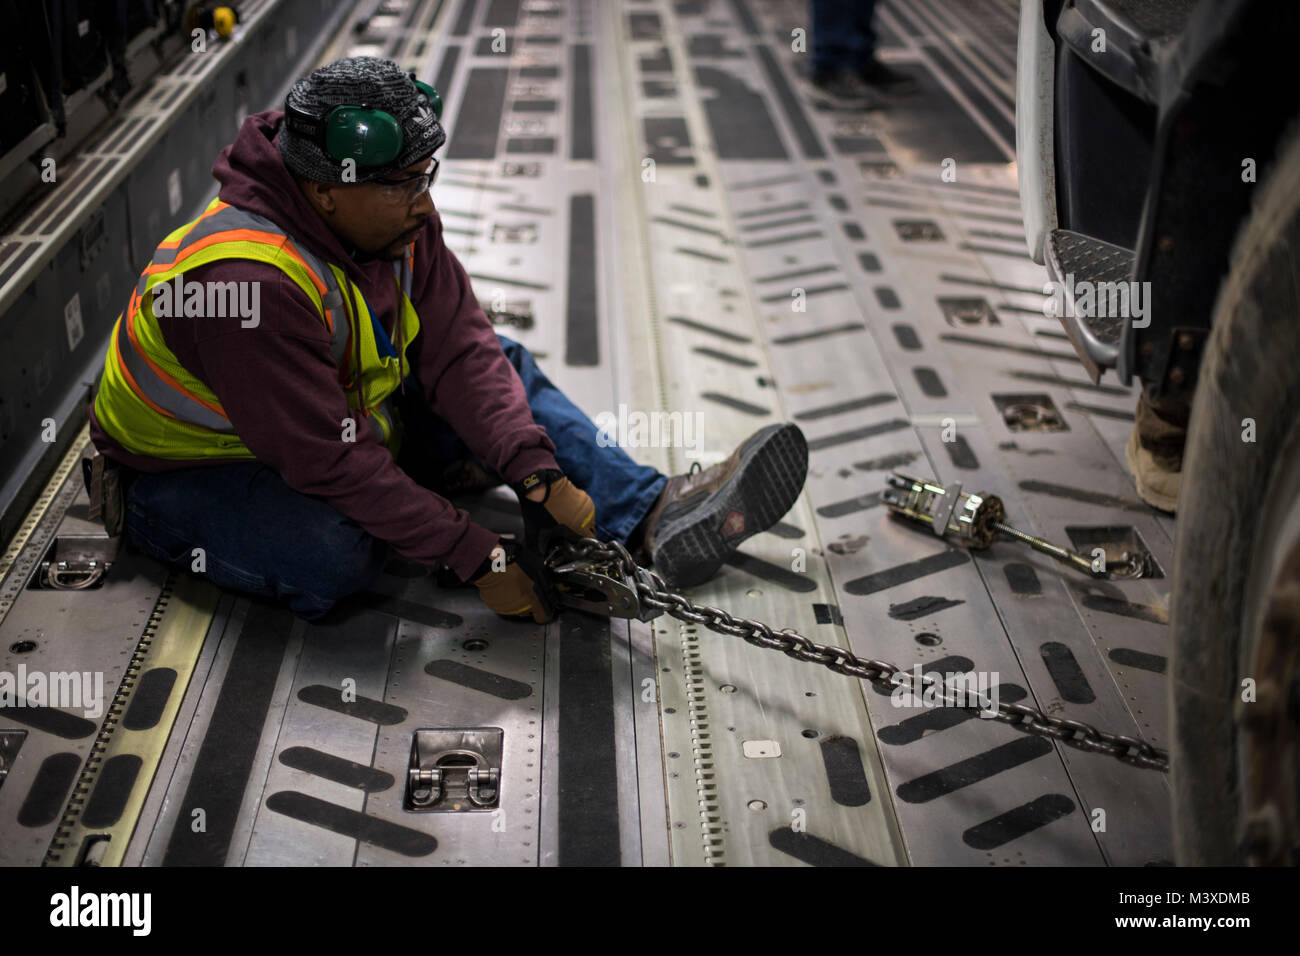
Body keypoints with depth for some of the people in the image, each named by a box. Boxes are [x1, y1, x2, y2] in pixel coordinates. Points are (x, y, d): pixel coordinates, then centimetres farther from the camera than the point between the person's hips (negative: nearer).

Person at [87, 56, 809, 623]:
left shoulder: (393, 220, -12)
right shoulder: (251, 280, -36)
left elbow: (459, 350, -12)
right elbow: (334, 464, -34)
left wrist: (538, 474, -26)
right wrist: (477, 559, -31)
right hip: (195, 473, -8)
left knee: (503, 367, -3)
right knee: (335, 553, -39)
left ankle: (654, 515, -14)